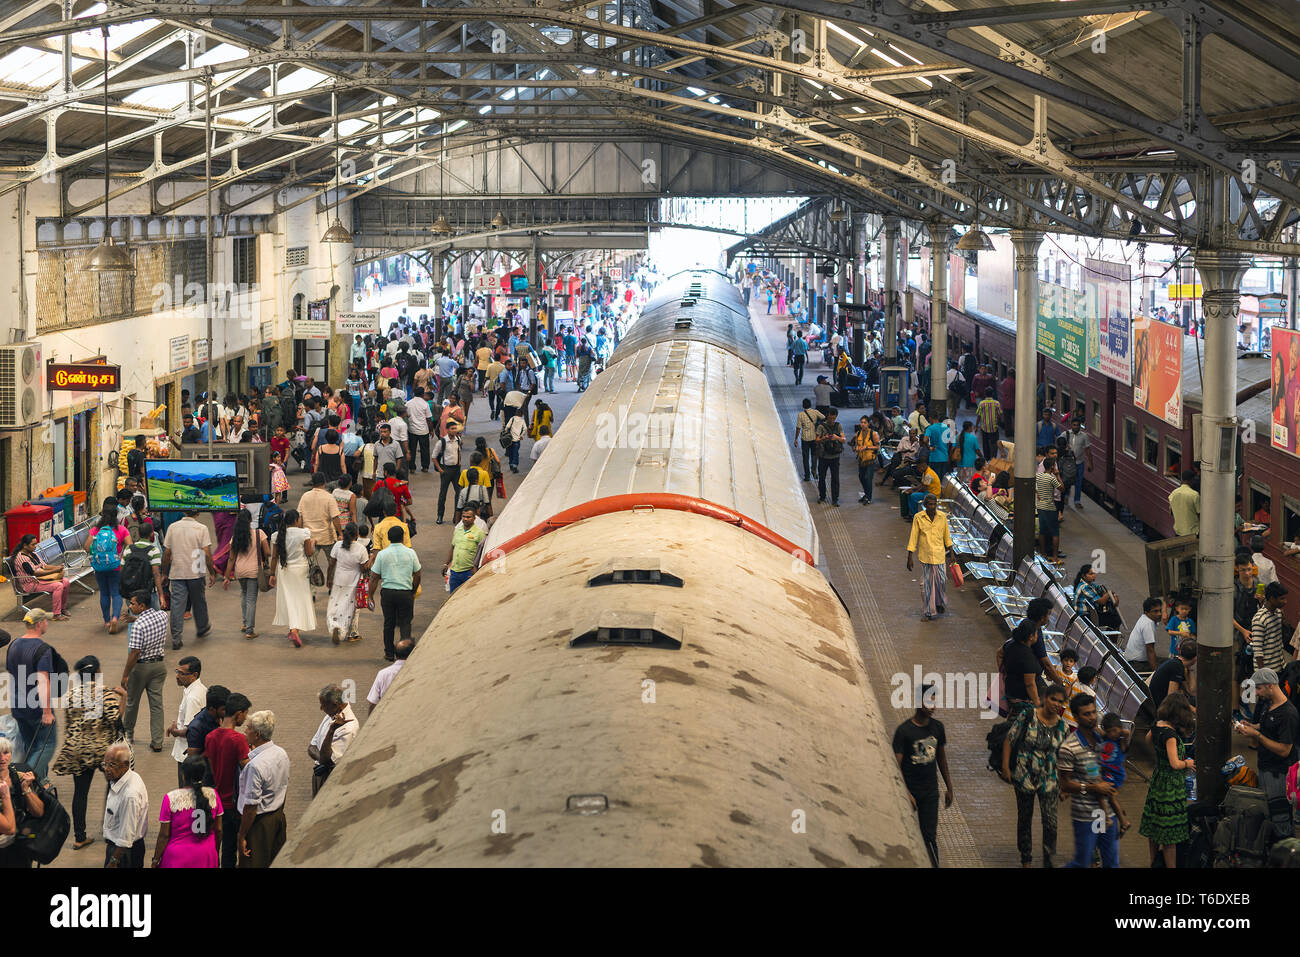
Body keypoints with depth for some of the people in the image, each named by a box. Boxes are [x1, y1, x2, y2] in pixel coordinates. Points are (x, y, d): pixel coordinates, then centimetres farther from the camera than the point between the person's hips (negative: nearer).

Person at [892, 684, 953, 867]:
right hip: (910, 789, -3)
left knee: (930, 835, 0)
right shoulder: (904, 731, -15)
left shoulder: (937, 726, 1)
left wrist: (949, 788, 17)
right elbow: (896, 765, -15)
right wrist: (906, 793, -21)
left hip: (931, 791, 3)